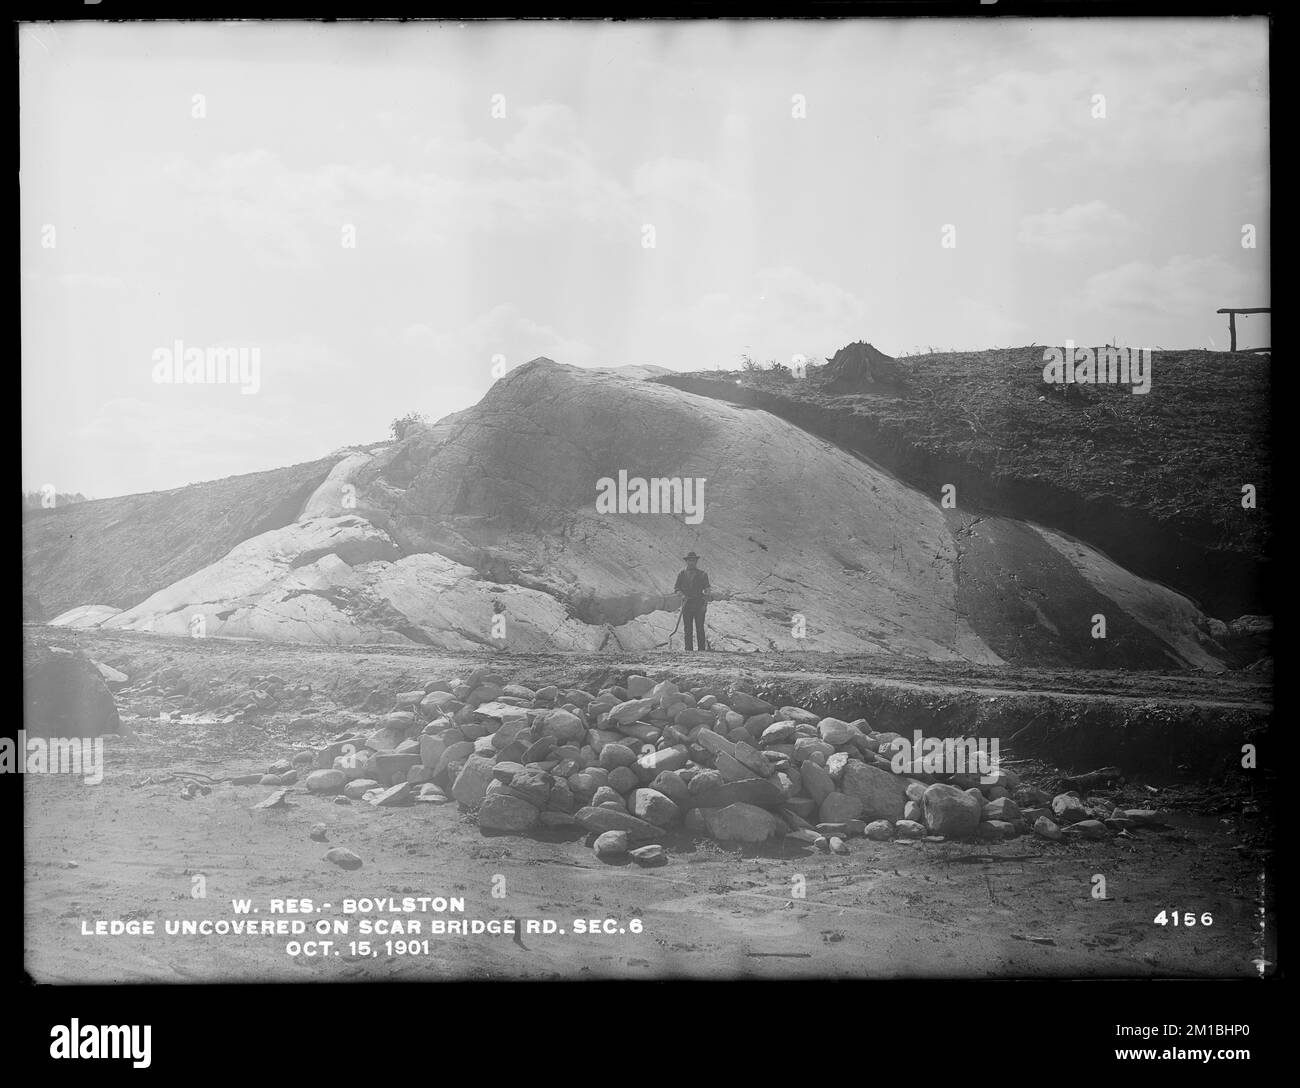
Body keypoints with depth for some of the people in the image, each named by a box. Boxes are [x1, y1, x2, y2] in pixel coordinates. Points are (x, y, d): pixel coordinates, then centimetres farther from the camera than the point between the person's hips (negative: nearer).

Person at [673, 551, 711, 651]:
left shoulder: (702, 574, 5)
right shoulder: (681, 575, 11)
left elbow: (707, 591, 3)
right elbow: (676, 588, 12)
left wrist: (705, 604, -7)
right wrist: (682, 594, -9)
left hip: (699, 604, -2)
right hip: (686, 604, 2)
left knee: (700, 628, -6)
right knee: (688, 629, 0)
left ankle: (702, 649, -6)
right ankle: (688, 649, 2)